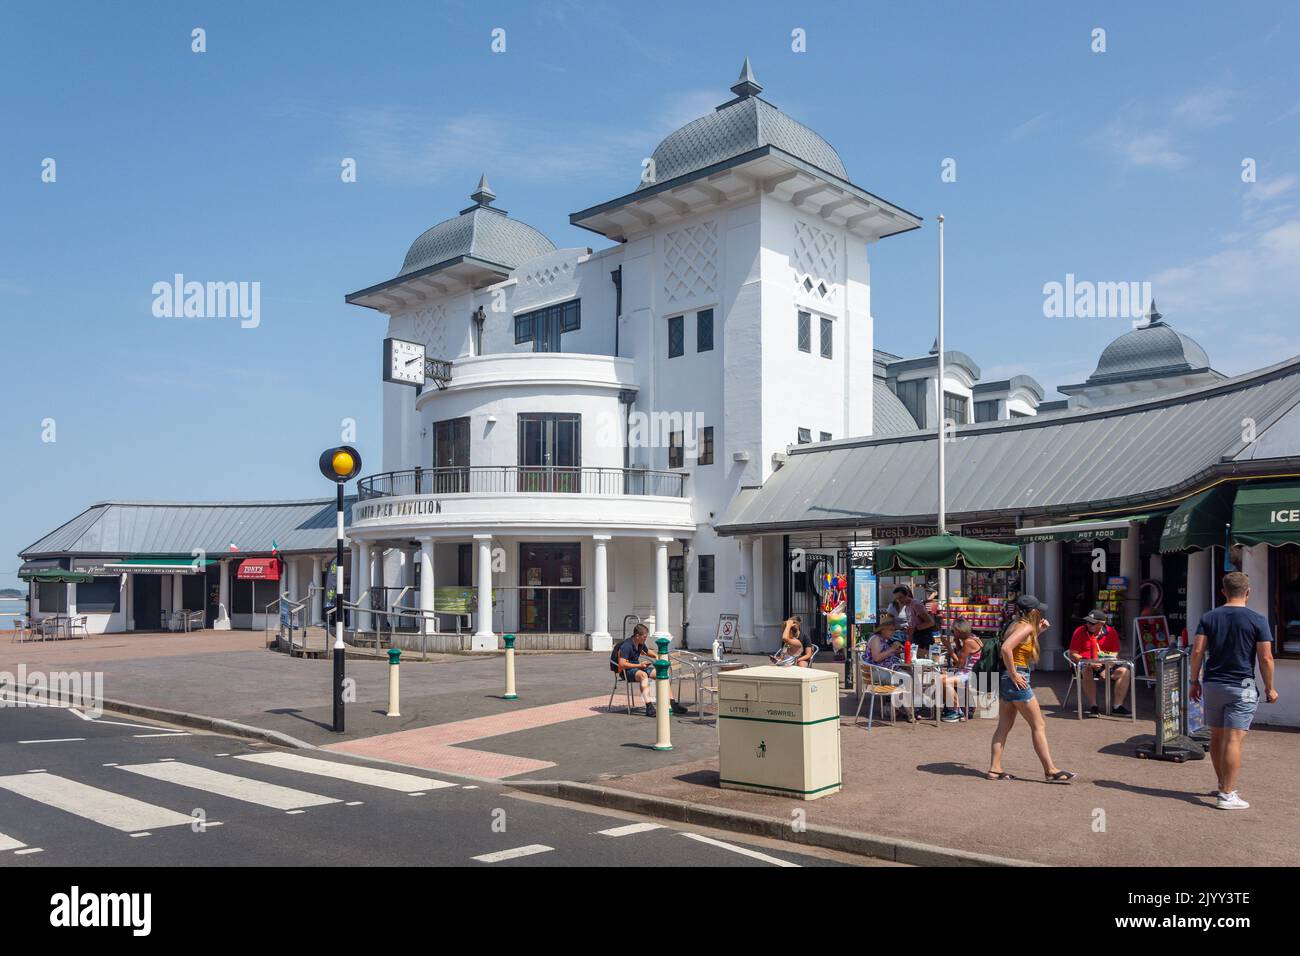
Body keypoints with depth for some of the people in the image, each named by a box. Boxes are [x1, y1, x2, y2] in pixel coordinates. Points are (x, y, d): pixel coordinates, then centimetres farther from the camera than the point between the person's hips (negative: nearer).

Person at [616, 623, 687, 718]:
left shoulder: (641, 644, 9)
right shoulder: (626, 646, -18)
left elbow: (647, 651, 32)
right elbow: (622, 664, -25)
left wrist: (656, 656, 10)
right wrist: (639, 665, -23)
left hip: (638, 667, 9)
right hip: (626, 671, -9)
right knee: (643, 675, -40)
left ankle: (672, 704, -5)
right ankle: (649, 707, -50)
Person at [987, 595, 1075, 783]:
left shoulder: (1017, 625, 14)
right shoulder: (1026, 627, -13)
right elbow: (1006, 648, -27)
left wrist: (1039, 631, 21)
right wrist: (1014, 674, -21)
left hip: (1006, 679, 9)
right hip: (1016, 680, -9)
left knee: (1004, 726, 10)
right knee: (1039, 725, -1)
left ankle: (994, 769, 9)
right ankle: (1051, 770, 3)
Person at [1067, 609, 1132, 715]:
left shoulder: (1111, 632, 3)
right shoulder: (1079, 631, -2)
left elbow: (1115, 655, -1)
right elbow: (1073, 655, -5)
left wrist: (1107, 668, -20)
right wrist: (1089, 663, -21)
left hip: (1107, 666, 3)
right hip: (1086, 665, -2)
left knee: (1125, 671, -21)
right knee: (1087, 671, -36)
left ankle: (1118, 706, -18)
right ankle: (1093, 706, -32)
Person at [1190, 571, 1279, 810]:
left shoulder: (1209, 618, 3)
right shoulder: (1257, 620, -6)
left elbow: (1197, 652, -2)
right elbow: (1266, 658, -7)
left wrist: (1194, 681, 6)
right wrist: (1269, 688, 4)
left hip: (1212, 685, 4)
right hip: (1241, 687, -4)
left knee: (1216, 738, 15)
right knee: (1234, 739, -5)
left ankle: (1223, 785, 28)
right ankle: (1227, 795, -6)